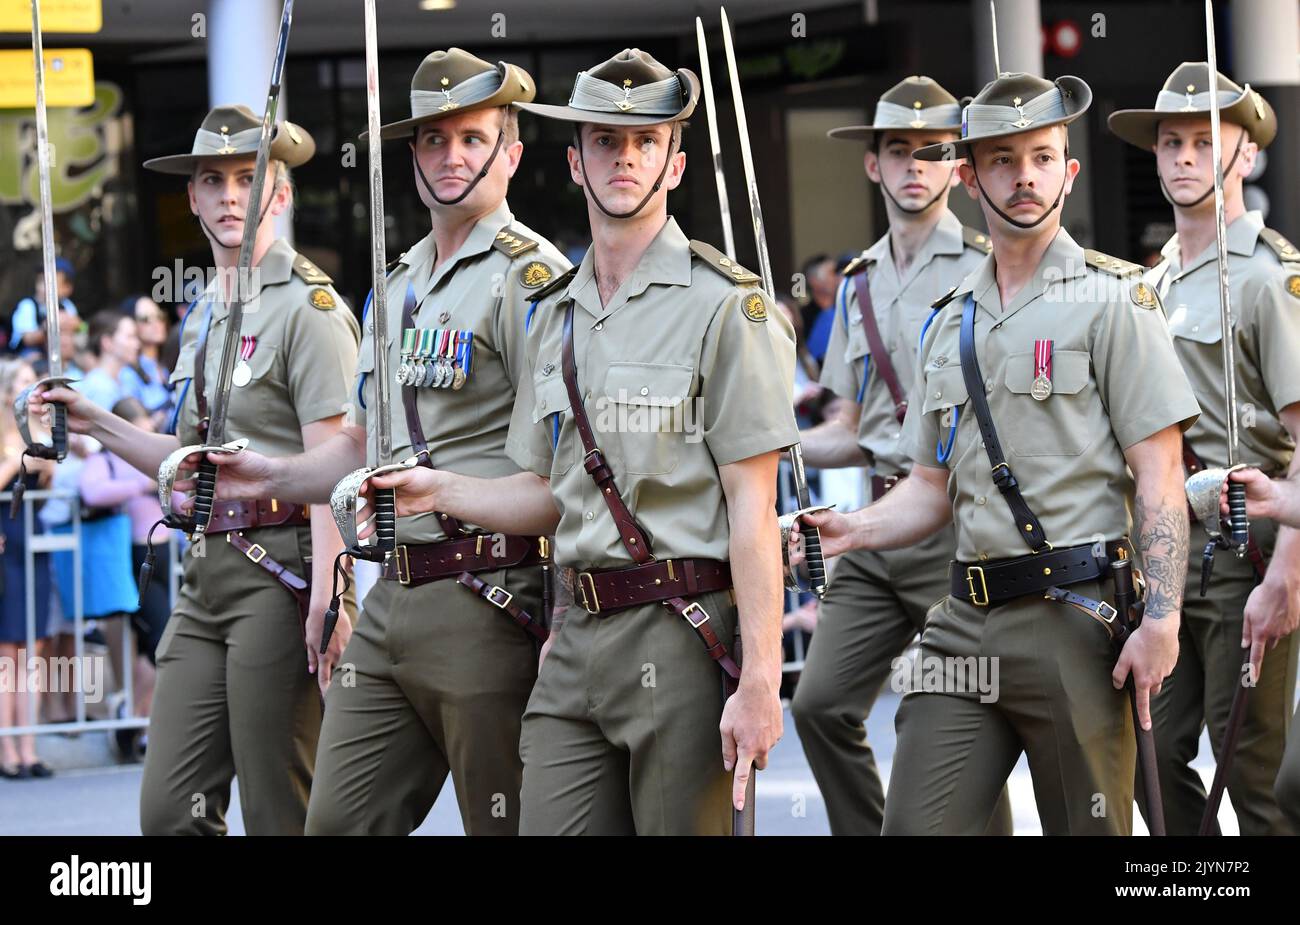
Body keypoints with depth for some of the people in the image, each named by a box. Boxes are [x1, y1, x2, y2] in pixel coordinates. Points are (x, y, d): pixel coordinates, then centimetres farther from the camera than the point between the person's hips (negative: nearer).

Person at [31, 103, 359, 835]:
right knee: (170, 810, 4)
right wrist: (98, 424, 15)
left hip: (279, 568, -8)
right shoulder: (206, 316, 19)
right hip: (207, 574, 8)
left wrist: (327, 593, -23)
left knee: (279, 815, -5)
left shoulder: (308, 306, -7)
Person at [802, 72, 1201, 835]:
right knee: (915, 826, -3)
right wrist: (855, 530, -1)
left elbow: (1159, 477, -6)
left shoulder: (1112, 300, -1)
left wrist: (1162, 620, -16)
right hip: (967, 621, 5)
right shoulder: (951, 323, 17)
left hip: (1076, 620, -5)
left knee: (1088, 827, 0)